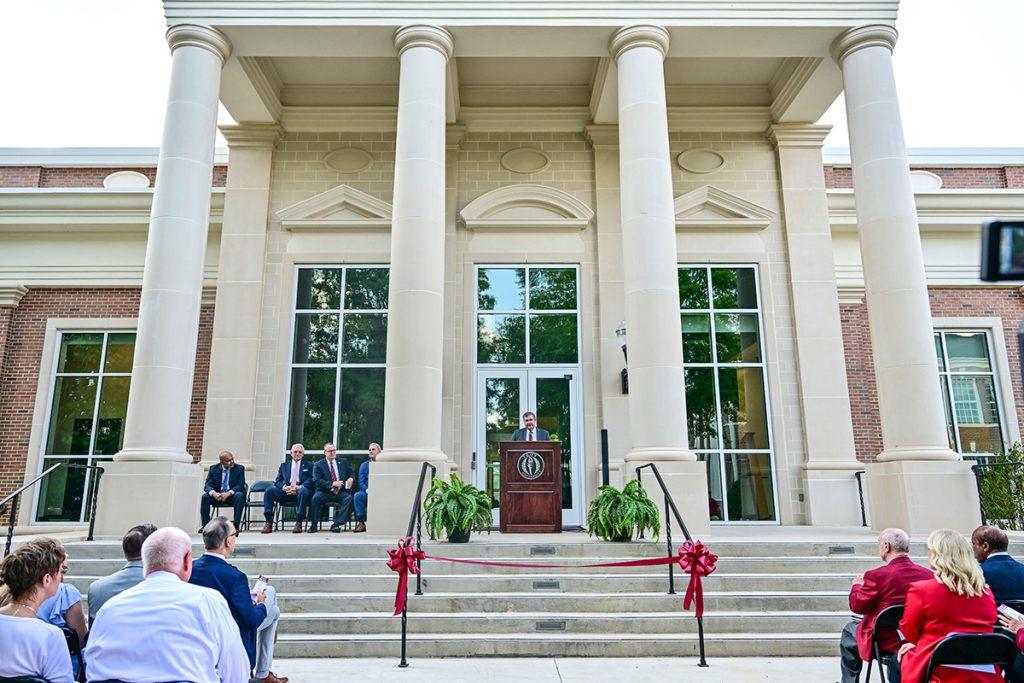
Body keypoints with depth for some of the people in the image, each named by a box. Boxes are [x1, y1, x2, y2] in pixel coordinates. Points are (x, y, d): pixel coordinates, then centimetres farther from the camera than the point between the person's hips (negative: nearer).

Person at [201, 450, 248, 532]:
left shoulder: (239, 469, -3)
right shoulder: (214, 469, 2)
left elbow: (240, 485, -12)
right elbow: (208, 485, -6)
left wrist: (228, 493, -31)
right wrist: (214, 493, -30)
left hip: (232, 495, -2)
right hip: (217, 496, 2)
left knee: (240, 496, -33)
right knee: (205, 497, -25)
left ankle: (236, 525, -32)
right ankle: (205, 525, -15)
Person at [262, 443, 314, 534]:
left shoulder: (309, 466, 17)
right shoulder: (284, 465, 23)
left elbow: (310, 480, 2)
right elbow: (277, 481, 13)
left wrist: (299, 487, -18)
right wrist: (284, 487, -11)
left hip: (300, 490, -3)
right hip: (285, 491, 3)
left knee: (303, 491, -38)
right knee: (269, 491, -22)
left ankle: (298, 523, -35)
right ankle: (269, 523, -23)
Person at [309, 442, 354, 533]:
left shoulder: (343, 462, 15)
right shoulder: (318, 465, 4)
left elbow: (350, 473, 26)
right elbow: (317, 481, -8)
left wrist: (351, 478, 0)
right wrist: (332, 484, -18)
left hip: (340, 492, 2)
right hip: (325, 492, -2)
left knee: (349, 498, -29)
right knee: (316, 497, -32)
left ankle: (336, 524, -27)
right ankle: (314, 525, -17)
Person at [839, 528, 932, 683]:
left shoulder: (877, 576, -24)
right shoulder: (927, 574, -9)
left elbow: (856, 606, -11)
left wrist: (857, 585, 9)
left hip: (885, 642, -5)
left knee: (849, 632, 20)